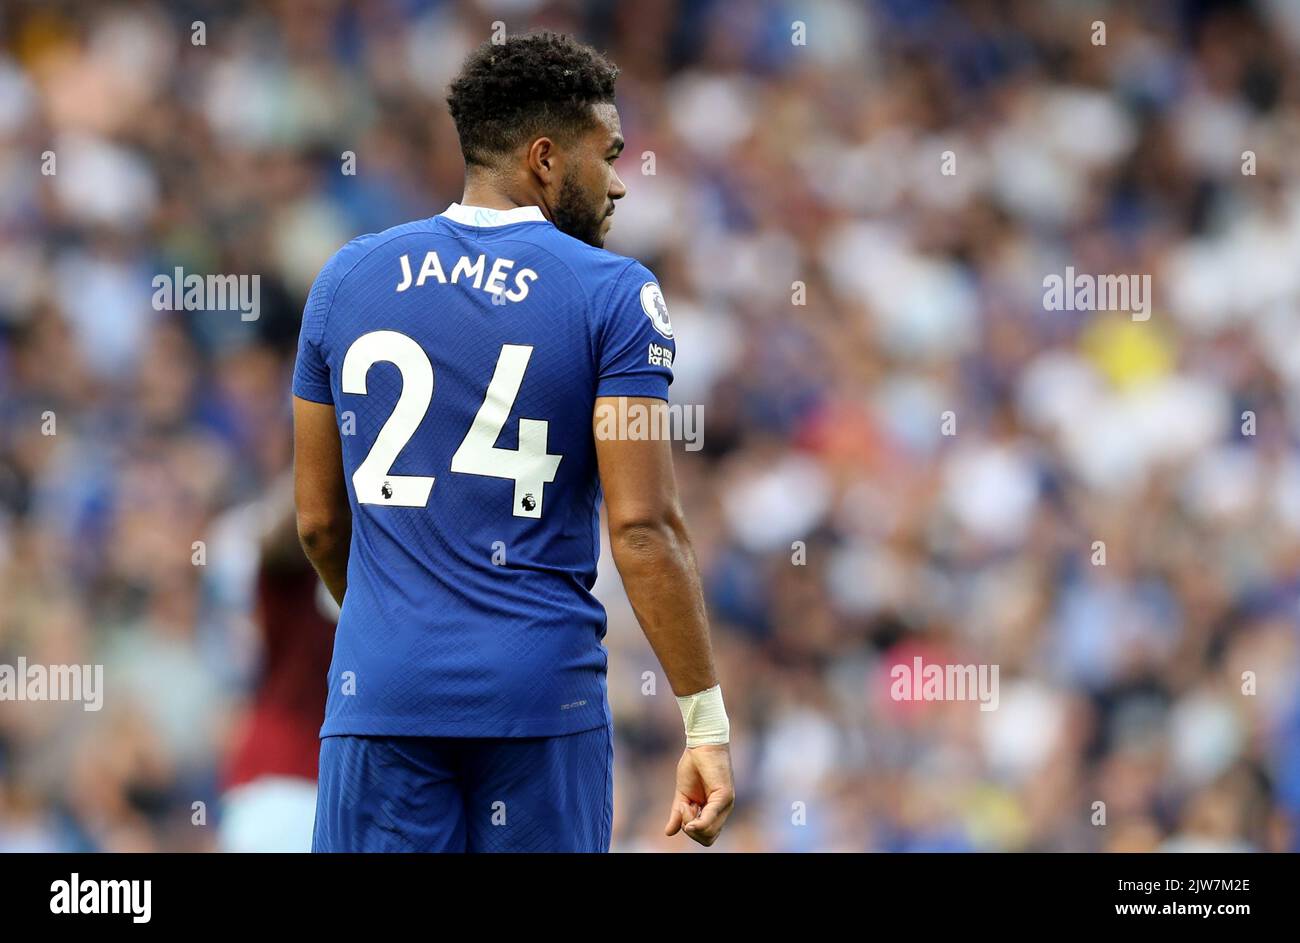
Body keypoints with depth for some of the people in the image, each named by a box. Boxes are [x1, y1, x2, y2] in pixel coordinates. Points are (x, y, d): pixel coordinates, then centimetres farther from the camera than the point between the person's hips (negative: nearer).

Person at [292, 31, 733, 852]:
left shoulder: (347, 280, 9)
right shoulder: (614, 297, -4)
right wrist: (707, 724, -8)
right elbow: (643, 529, -11)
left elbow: (318, 522, 14)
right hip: (541, 692, -3)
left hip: (381, 692, 3)